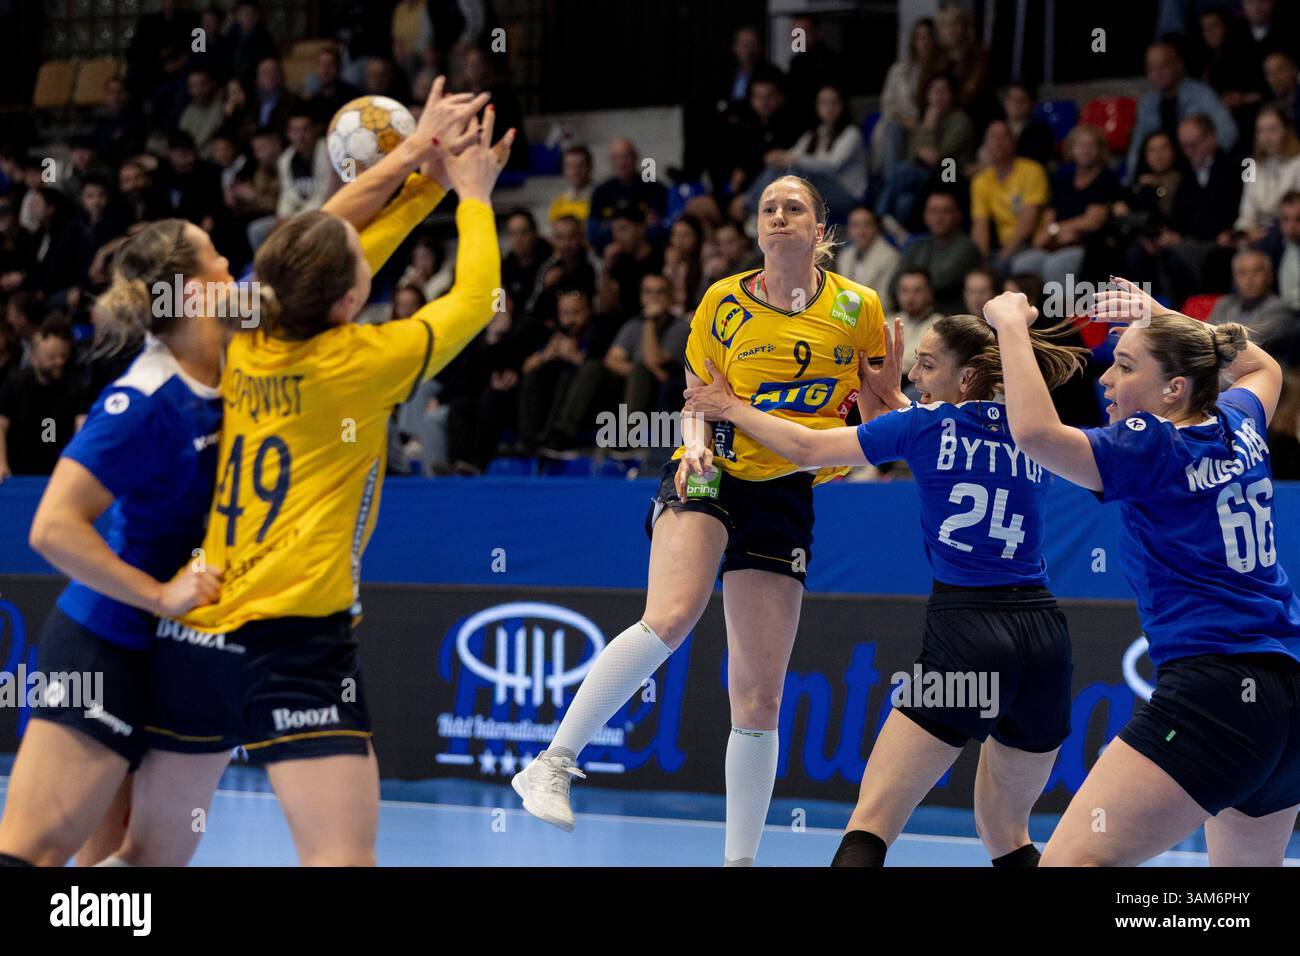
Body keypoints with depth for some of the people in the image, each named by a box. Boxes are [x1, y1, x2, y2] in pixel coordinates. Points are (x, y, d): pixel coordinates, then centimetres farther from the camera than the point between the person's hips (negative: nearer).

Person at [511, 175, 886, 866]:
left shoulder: (857, 309, 2)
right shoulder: (724, 303, 1)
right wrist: (696, 443, -10)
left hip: (786, 494, 2)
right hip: (710, 474, -2)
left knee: (758, 700, 1)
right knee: (671, 615, -31)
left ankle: (739, 862, 13)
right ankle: (553, 764, -25)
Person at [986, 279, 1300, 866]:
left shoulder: (1156, 450, -7)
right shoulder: (1239, 428, 14)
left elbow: (1035, 431, -22)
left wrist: (1011, 324, -9)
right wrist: (1164, 318, 35)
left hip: (1215, 691, -9)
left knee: (1070, 860, -20)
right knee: (1247, 867, 25)